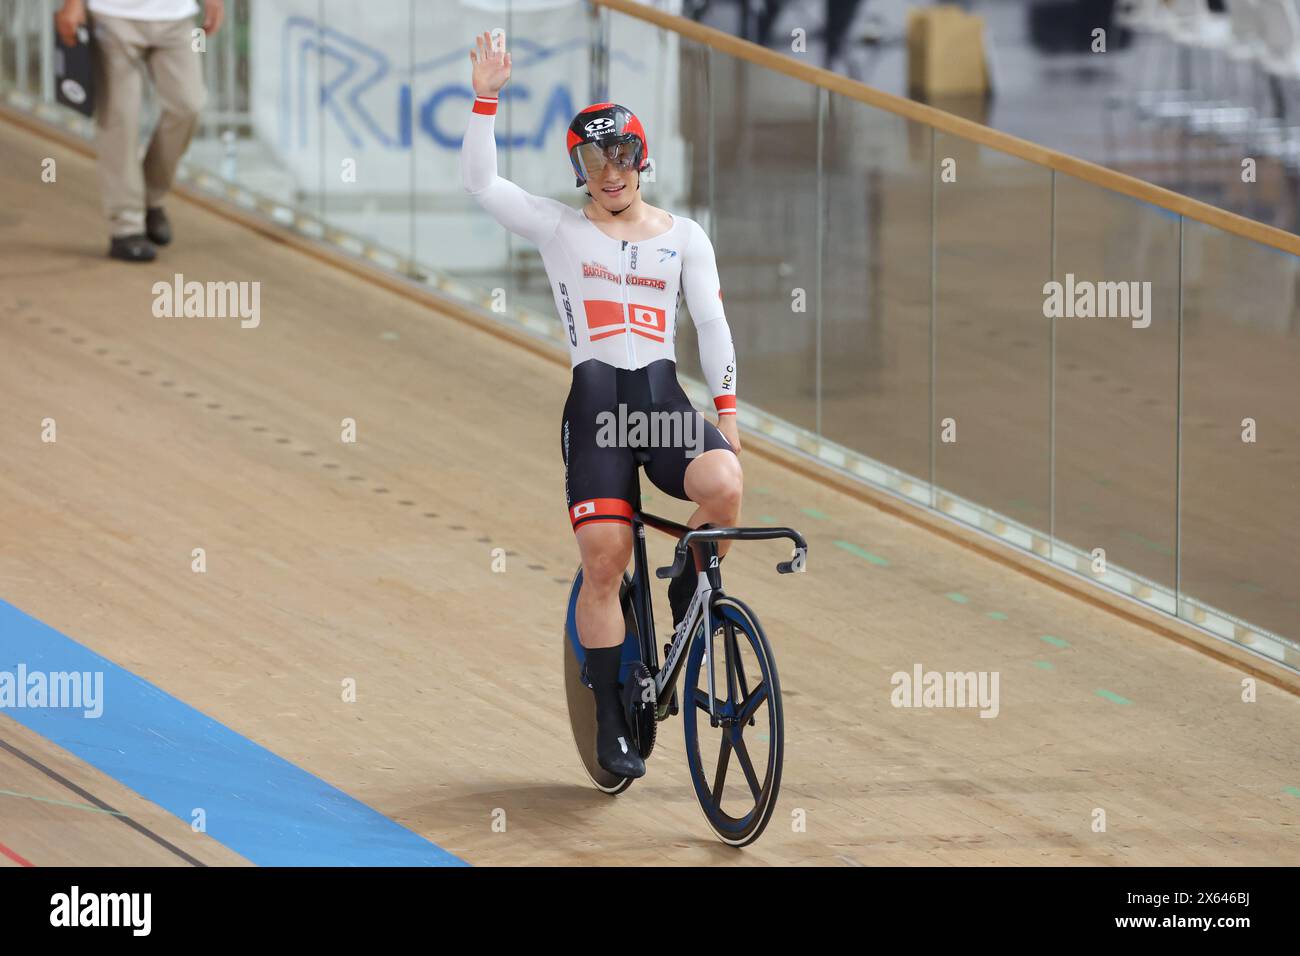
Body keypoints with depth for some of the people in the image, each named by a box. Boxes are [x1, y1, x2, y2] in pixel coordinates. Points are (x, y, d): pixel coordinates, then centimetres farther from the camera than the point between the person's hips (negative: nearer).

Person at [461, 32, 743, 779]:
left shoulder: (683, 236, 14)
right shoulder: (561, 229, 9)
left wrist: (727, 410, 3)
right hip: (596, 401, -1)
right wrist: (486, 98, -9)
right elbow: (480, 181, -1)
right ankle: (613, 723, -2)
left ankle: (690, 594, -1)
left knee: (724, 484, -31)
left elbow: (712, 324, 11)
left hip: (664, 396, 1)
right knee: (604, 560, -11)